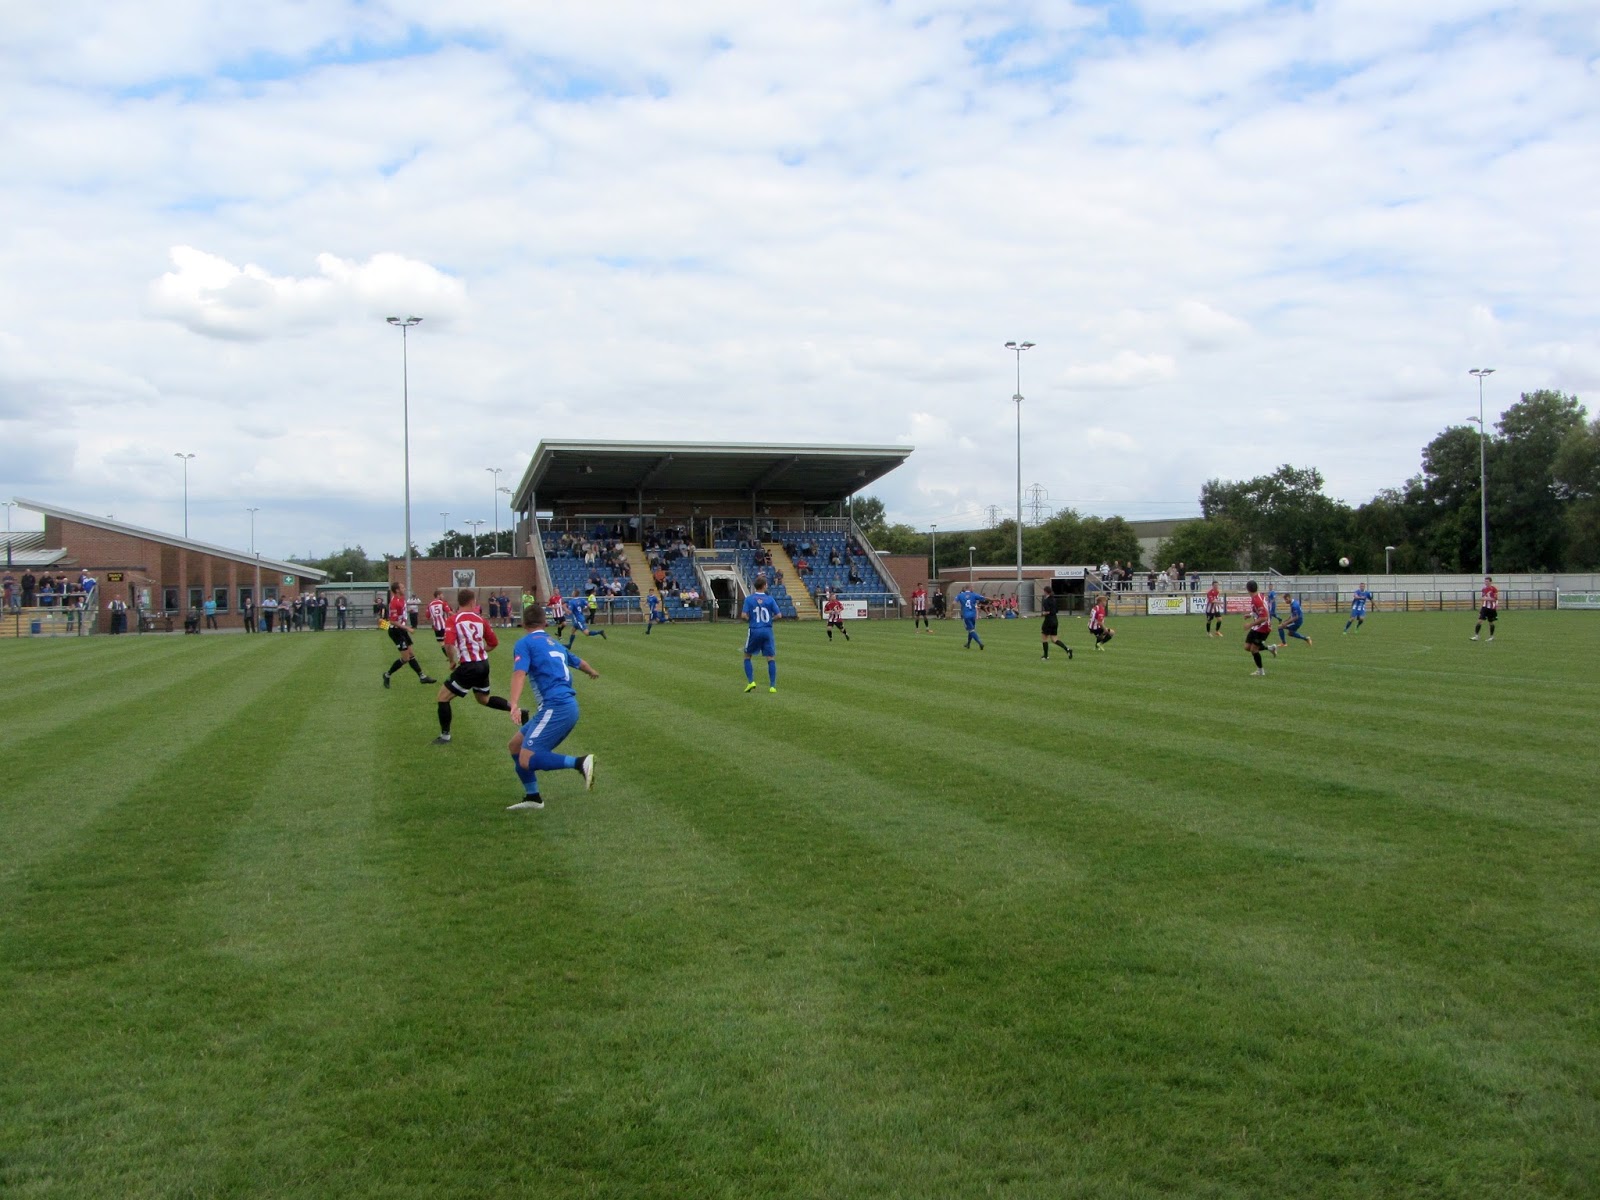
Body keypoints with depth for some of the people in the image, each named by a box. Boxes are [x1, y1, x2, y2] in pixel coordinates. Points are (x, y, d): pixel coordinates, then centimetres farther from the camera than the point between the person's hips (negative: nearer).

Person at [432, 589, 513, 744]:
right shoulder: (479, 618, 5)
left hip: (468, 667, -6)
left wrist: (452, 661, -5)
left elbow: (449, 644, -23)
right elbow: (493, 643, 10)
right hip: (484, 664, 6)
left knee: (443, 697, 7)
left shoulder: (454, 619, -10)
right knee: (484, 699, 28)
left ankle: (445, 736, 10)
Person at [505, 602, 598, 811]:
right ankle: (532, 797, 20)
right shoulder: (554, 643, 22)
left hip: (555, 707, -8)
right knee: (515, 745, 17)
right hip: (567, 706, 9)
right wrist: (592, 672, 61)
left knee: (527, 760, -14)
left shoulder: (524, 643, -1)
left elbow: (519, 673, -18)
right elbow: (578, 662, 39)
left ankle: (581, 762, -22)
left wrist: (514, 704, -32)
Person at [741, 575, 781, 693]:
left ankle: (751, 682, 5)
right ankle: (772, 686, 0)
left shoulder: (749, 599, -2)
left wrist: (749, 621, 11)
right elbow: (778, 615, -3)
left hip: (754, 630, 0)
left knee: (747, 656, 16)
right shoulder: (770, 599, -1)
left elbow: (745, 616, -9)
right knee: (771, 658, 4)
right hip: (767, 630, 0)